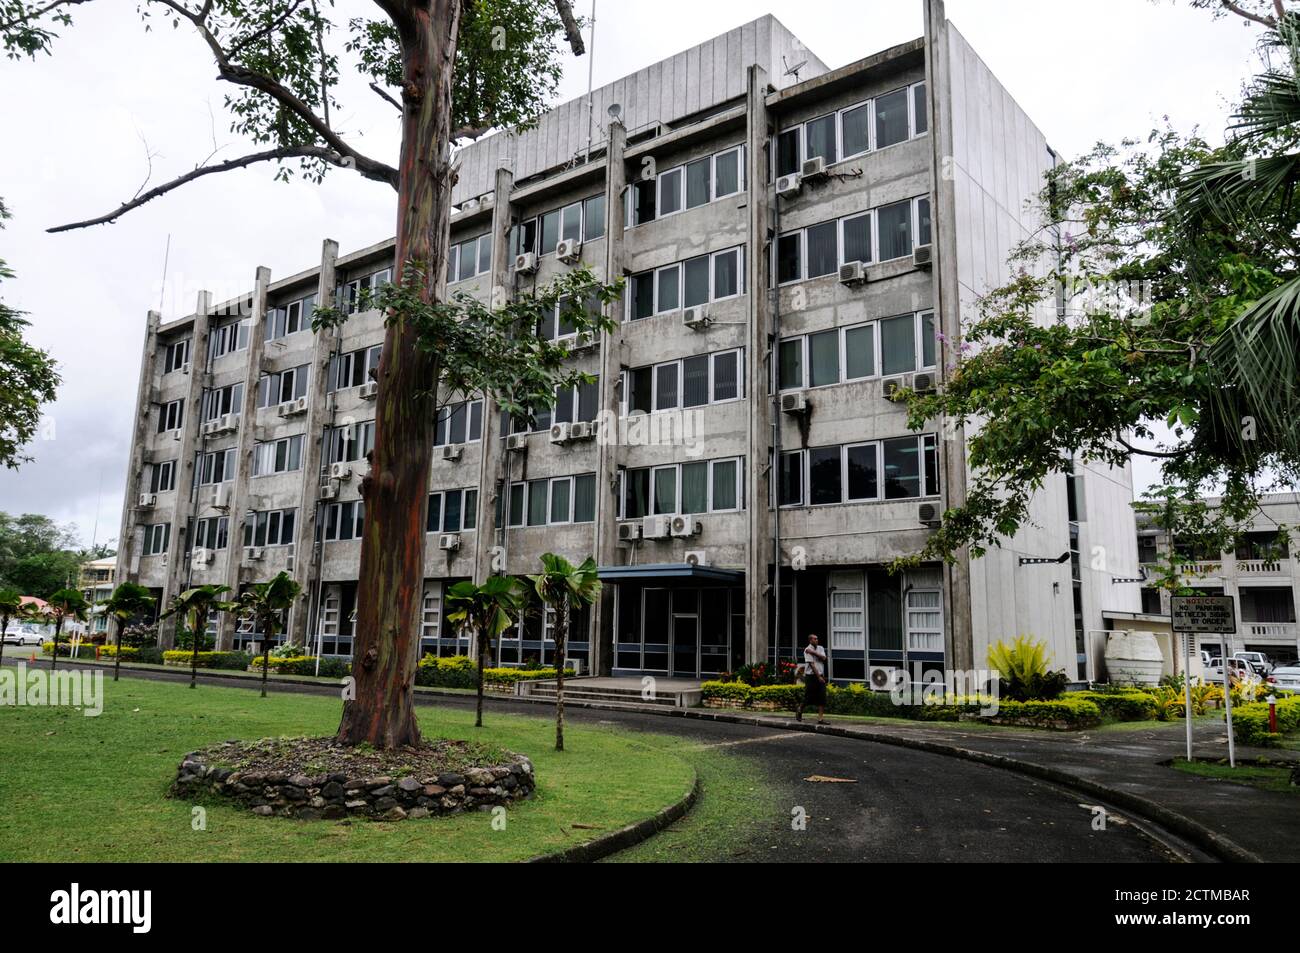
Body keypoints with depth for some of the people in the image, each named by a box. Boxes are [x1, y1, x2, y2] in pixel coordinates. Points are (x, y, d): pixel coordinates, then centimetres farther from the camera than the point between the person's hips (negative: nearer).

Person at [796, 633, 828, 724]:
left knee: (822, 698, -2)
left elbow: (823, 658, -8)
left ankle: (820, 718, -2)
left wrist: (813, 652, -17)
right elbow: (811, 664, -14)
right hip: (811, 676, -5)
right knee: (809, 697, 0)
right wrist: (819, 677, -17)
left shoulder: (820, 648, 11)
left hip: (821, 676, 5)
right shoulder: (807, 650, -7)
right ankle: (799, 711, 25)